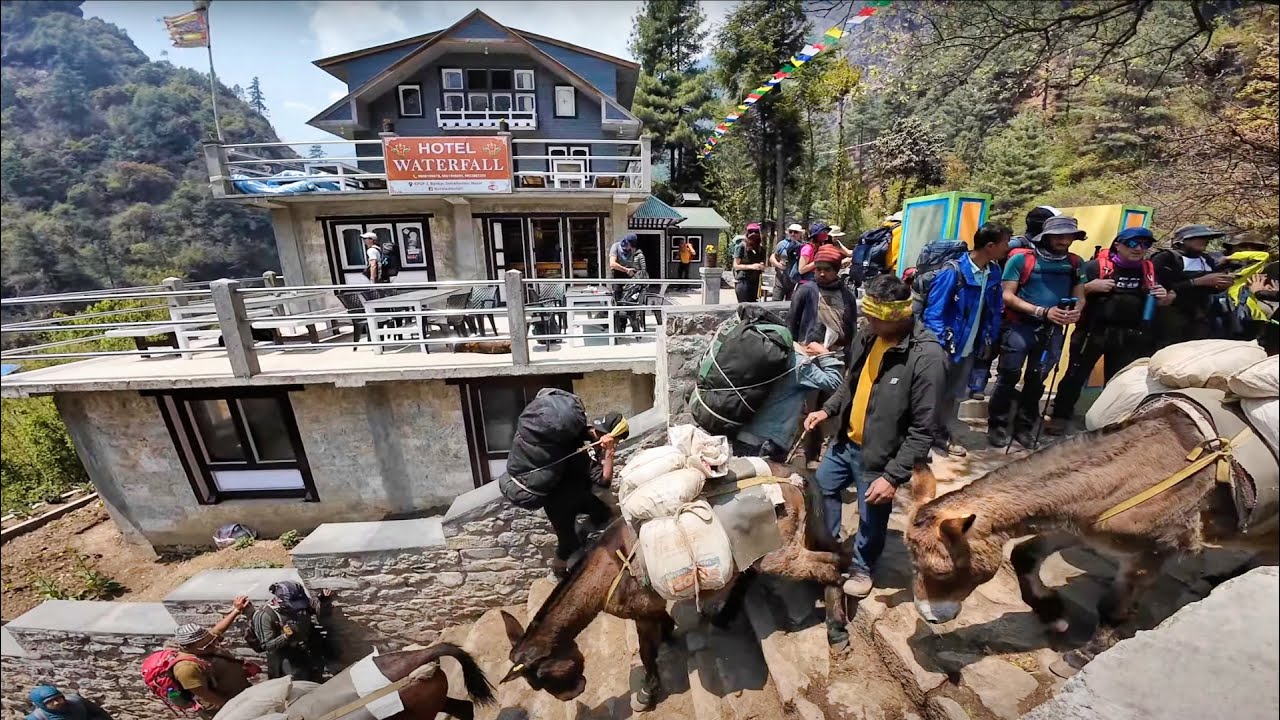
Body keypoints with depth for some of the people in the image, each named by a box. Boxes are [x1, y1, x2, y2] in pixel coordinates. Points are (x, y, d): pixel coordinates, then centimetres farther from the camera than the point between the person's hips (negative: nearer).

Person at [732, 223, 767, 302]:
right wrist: (751, 266, -16)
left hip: (755, 283, 6)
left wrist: (762, 267, -2)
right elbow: (736, 266, -6)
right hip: (743, 281, -5)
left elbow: (762, 268, 22)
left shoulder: (761, 249, 13)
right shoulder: (741, 247, -3)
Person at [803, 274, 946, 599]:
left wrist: (894, 476, -21)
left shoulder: (927, 356, -25)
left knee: (871, 519, 15)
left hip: (880, 456, -6)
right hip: (847, 441, 7)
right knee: (822, 487, 23)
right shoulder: (868, 335, -5)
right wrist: (828, 409, 0)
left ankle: (862, 567, 44)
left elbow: (922, 430, -21)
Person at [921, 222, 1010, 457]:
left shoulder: (994, 272, 2)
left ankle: (941, 433, 33)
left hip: (970, 348, 7)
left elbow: (995, 310, 12)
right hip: (945, 347, -7)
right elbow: (933, 311, -19)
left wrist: (990, 341, 11)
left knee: (953, 393, 18)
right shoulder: (954, 271, -19)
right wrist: (937, 346, -21)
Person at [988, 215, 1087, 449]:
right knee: (1009, 376, -3)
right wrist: (1042, 311, -18)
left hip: (1053, 330, 5)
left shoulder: (1076, 263, 10)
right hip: (1020, 326, -5)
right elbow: (1007, 296, -11)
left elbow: (1079, 297, 13)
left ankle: (1024, 426, 22)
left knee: (1037, 380, 11)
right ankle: (997, 425, 8)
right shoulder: (1021, 258, -6)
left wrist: (1076, 310, -11)